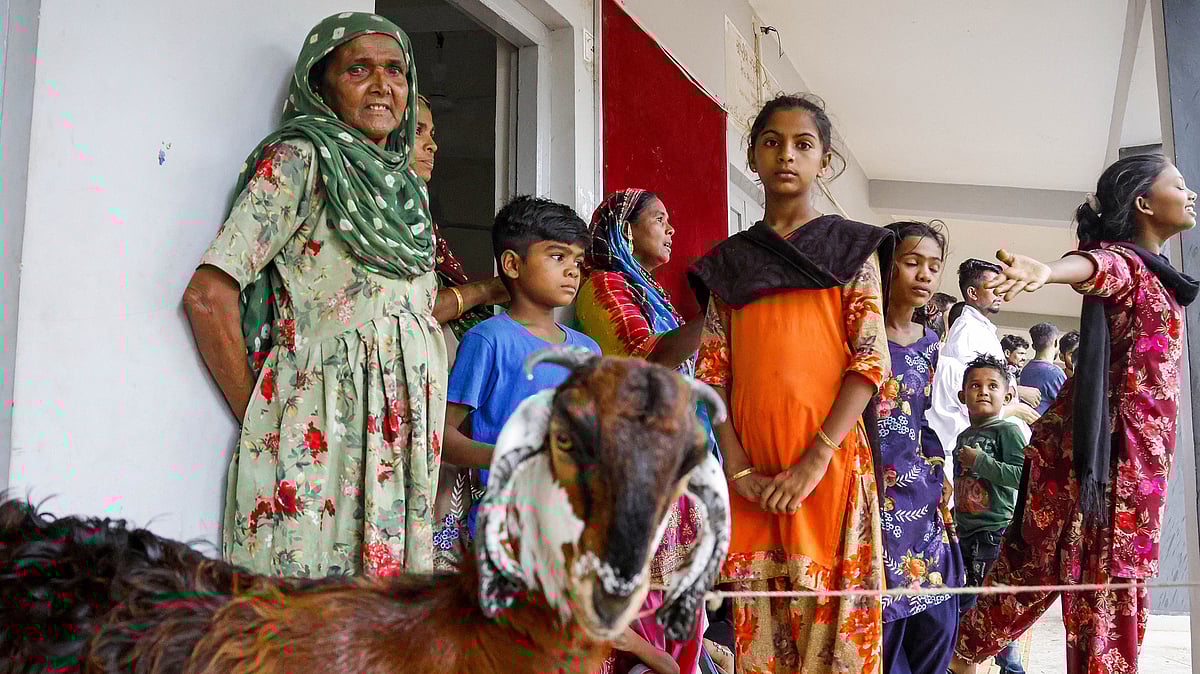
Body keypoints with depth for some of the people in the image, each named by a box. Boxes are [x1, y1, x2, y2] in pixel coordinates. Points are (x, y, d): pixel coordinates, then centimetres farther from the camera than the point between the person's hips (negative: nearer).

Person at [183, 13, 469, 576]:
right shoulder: (301, 159, -4)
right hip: (322, 432, -7)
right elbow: (208, 295, -11)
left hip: (402, 436, 7)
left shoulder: (403, 185, 18)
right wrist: (256, 415, -8)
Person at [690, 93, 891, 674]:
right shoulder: (729, 261, 14)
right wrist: (737, 466, -6)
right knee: (758, 624, 5)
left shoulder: (851, 248, 7)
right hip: (753, 475, 3)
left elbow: (871, 361, -4)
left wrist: (816, 458, -14)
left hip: (830, 463, -2)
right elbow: (713, 371, 8)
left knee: (829, 615, -2)